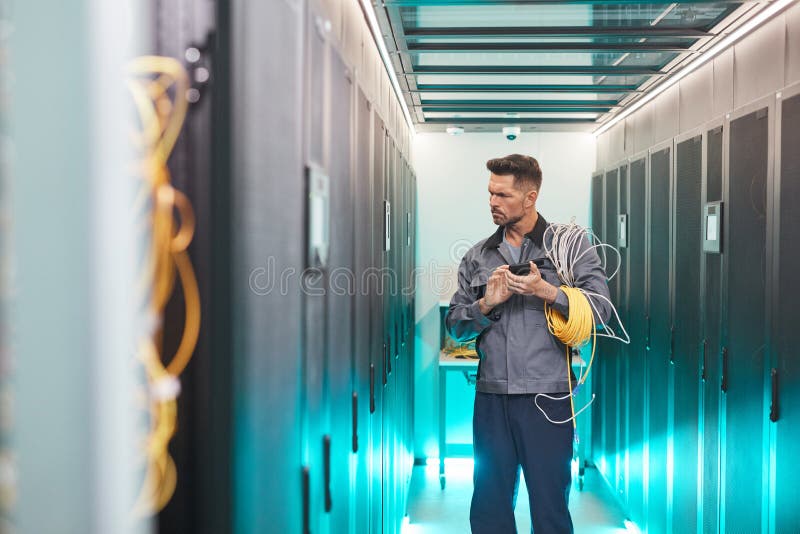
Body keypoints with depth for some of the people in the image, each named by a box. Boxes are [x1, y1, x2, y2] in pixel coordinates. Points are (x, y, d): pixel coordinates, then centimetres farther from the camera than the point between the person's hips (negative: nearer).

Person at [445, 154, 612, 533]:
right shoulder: (478, 256, 12)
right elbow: (455, 326, 12)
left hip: (547, 396, -3)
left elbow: (600, 309, -5)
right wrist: (486, 304, -6)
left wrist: (545, 291, -16)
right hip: (491, 397, 4)